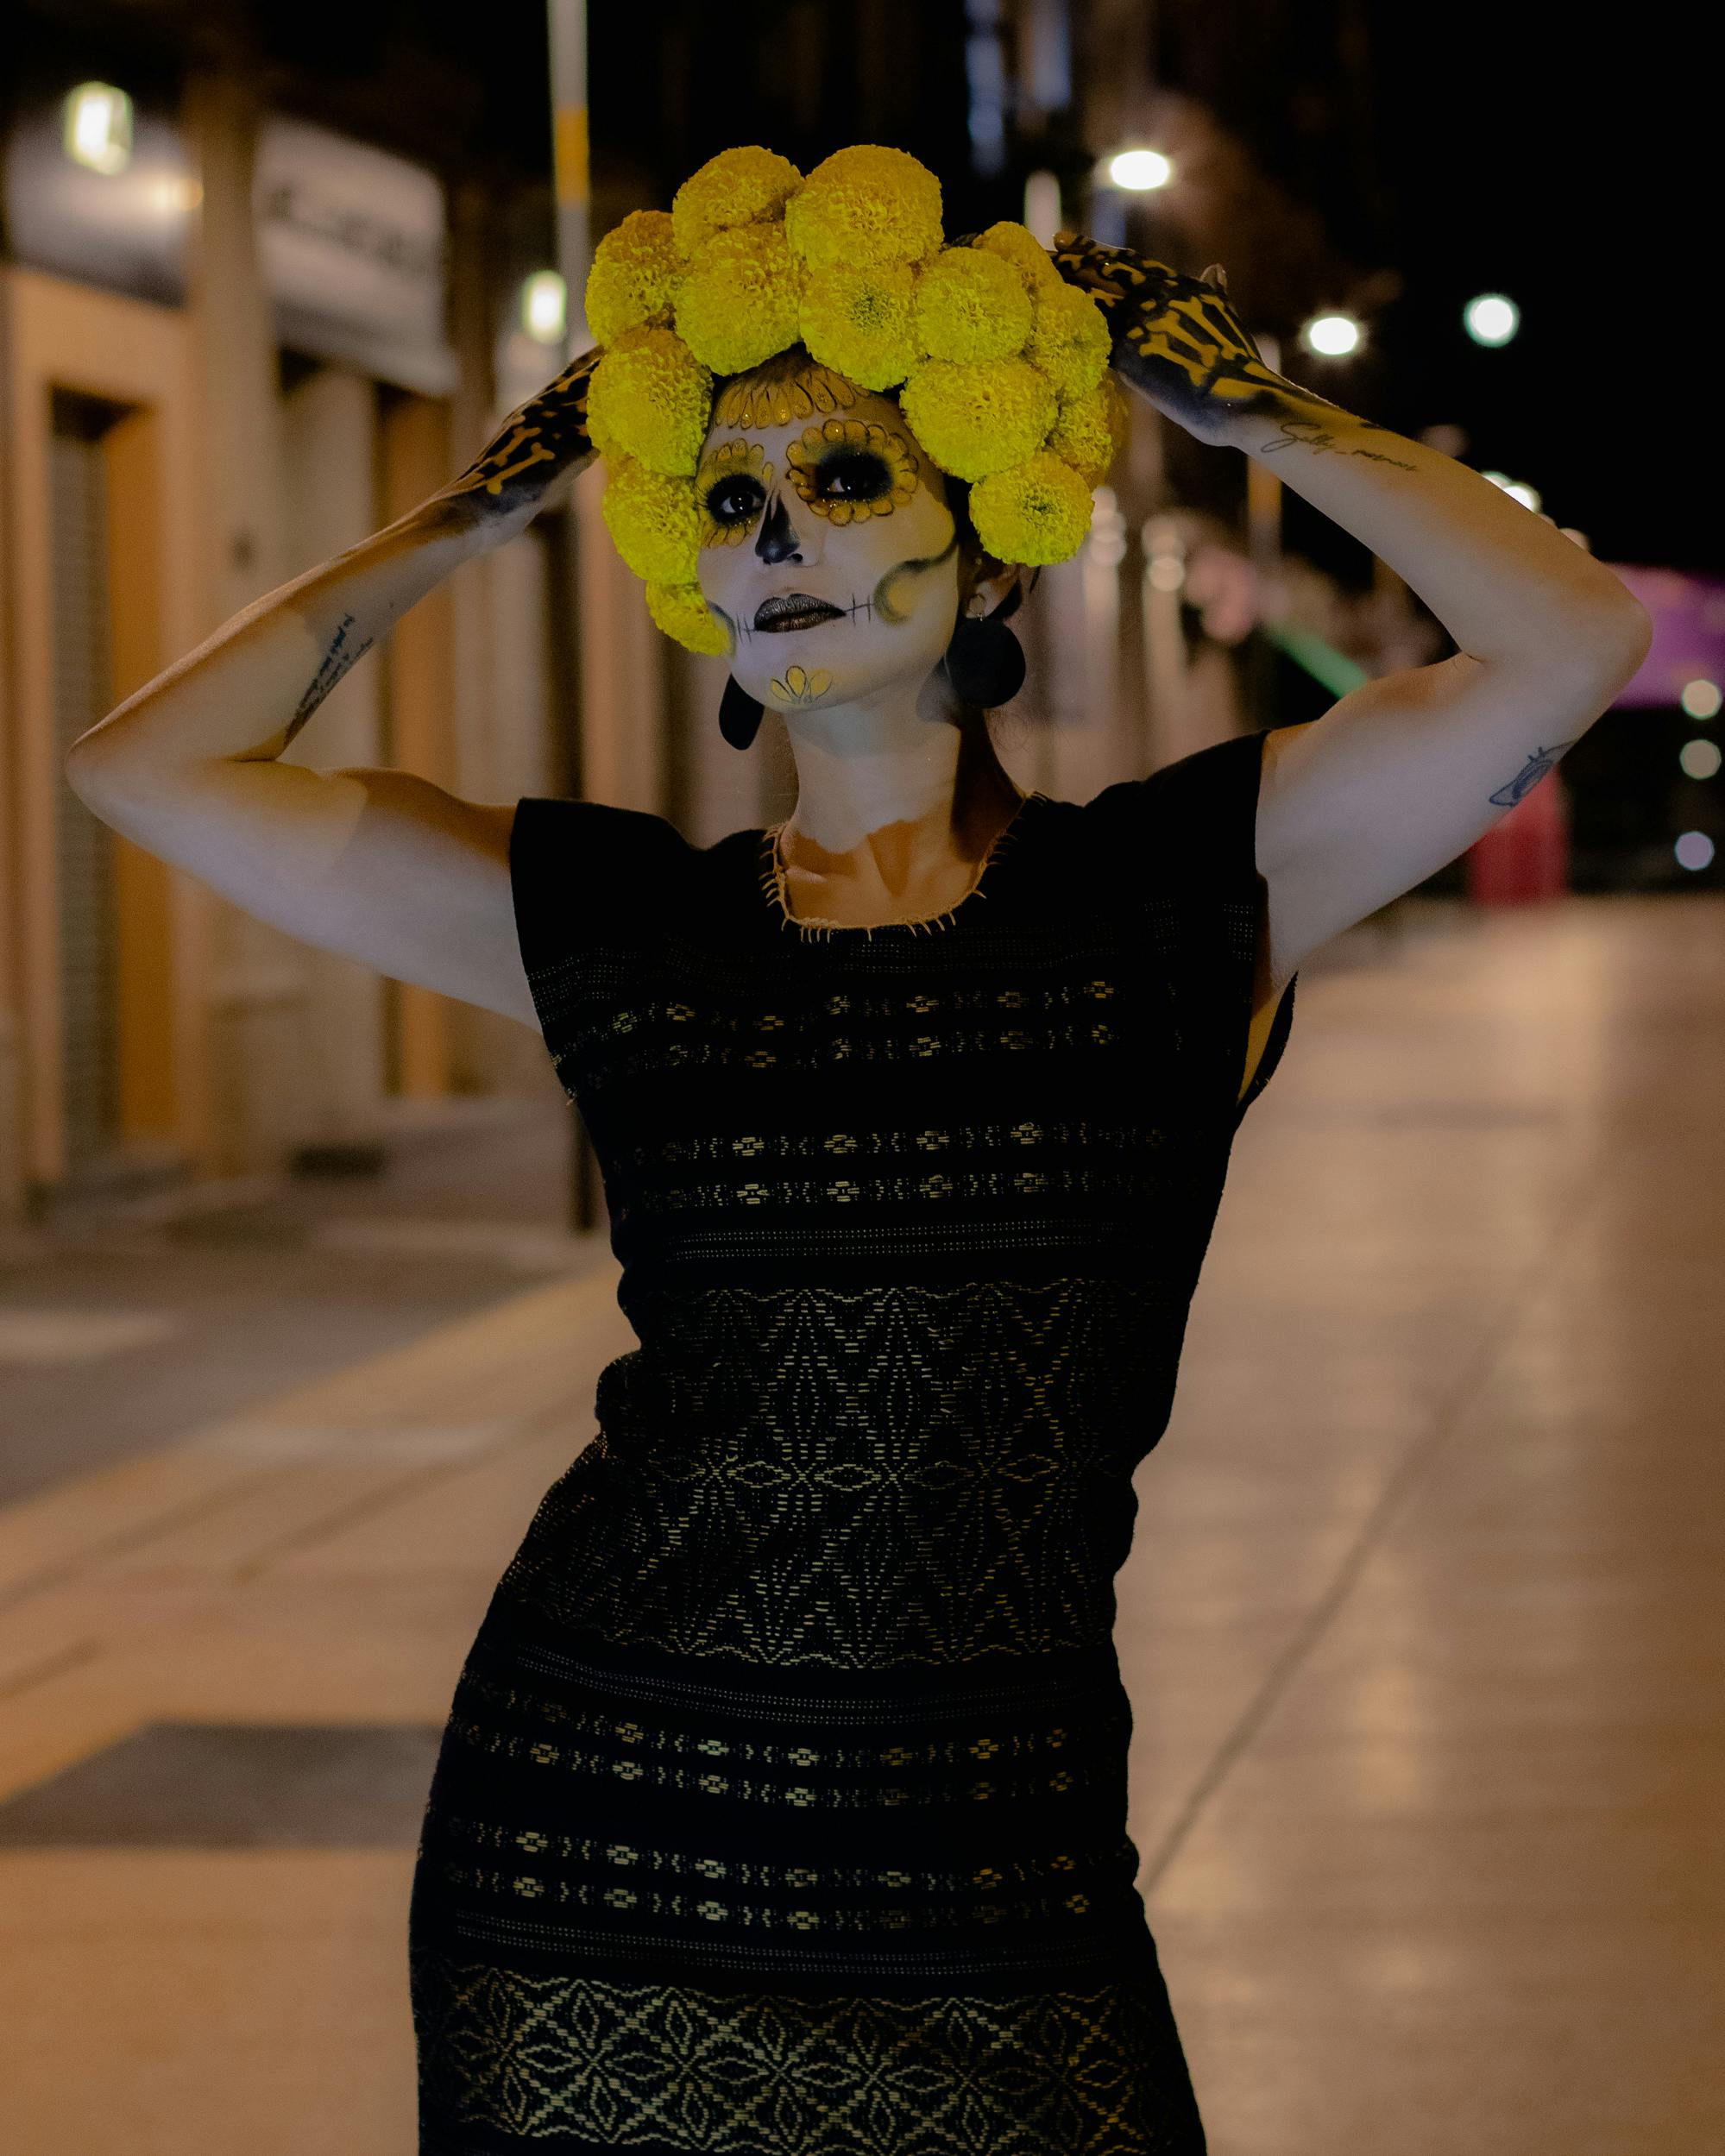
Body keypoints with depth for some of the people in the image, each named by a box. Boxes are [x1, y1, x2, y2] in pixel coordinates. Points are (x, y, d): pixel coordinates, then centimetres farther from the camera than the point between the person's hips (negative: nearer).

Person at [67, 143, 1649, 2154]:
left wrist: (1243, 400, 1)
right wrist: (477, 506, 11)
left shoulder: (1183, 891, 0)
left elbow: (1575, 643, -10)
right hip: (598, 1824, 1)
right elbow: (146, 761, 6)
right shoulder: (612, 920, 5)